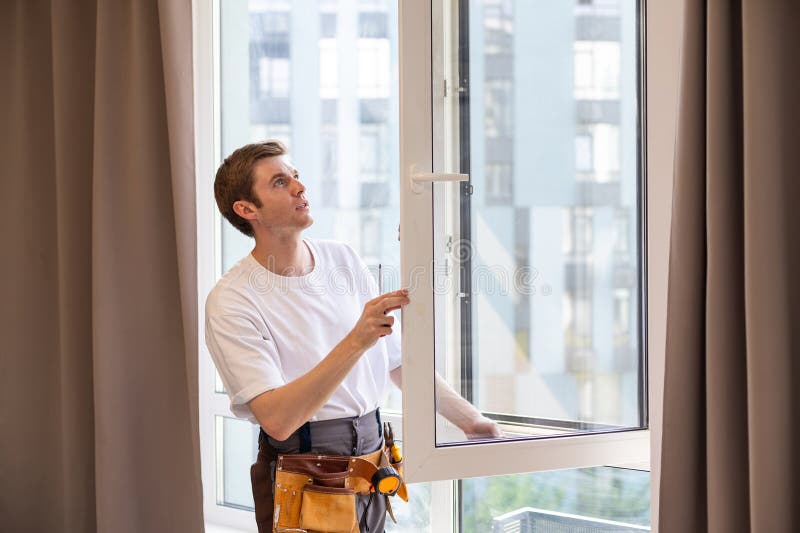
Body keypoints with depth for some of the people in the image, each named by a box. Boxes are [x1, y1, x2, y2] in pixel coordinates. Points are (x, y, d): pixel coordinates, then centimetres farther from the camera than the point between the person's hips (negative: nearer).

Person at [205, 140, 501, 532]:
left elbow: (397, 359, 13)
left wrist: (469, 419, 10)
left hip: (371, 452, 5)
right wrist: (357, 341, -31)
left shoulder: (343, 259, 5)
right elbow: (277, 420, -25)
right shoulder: (230, 301, -14)